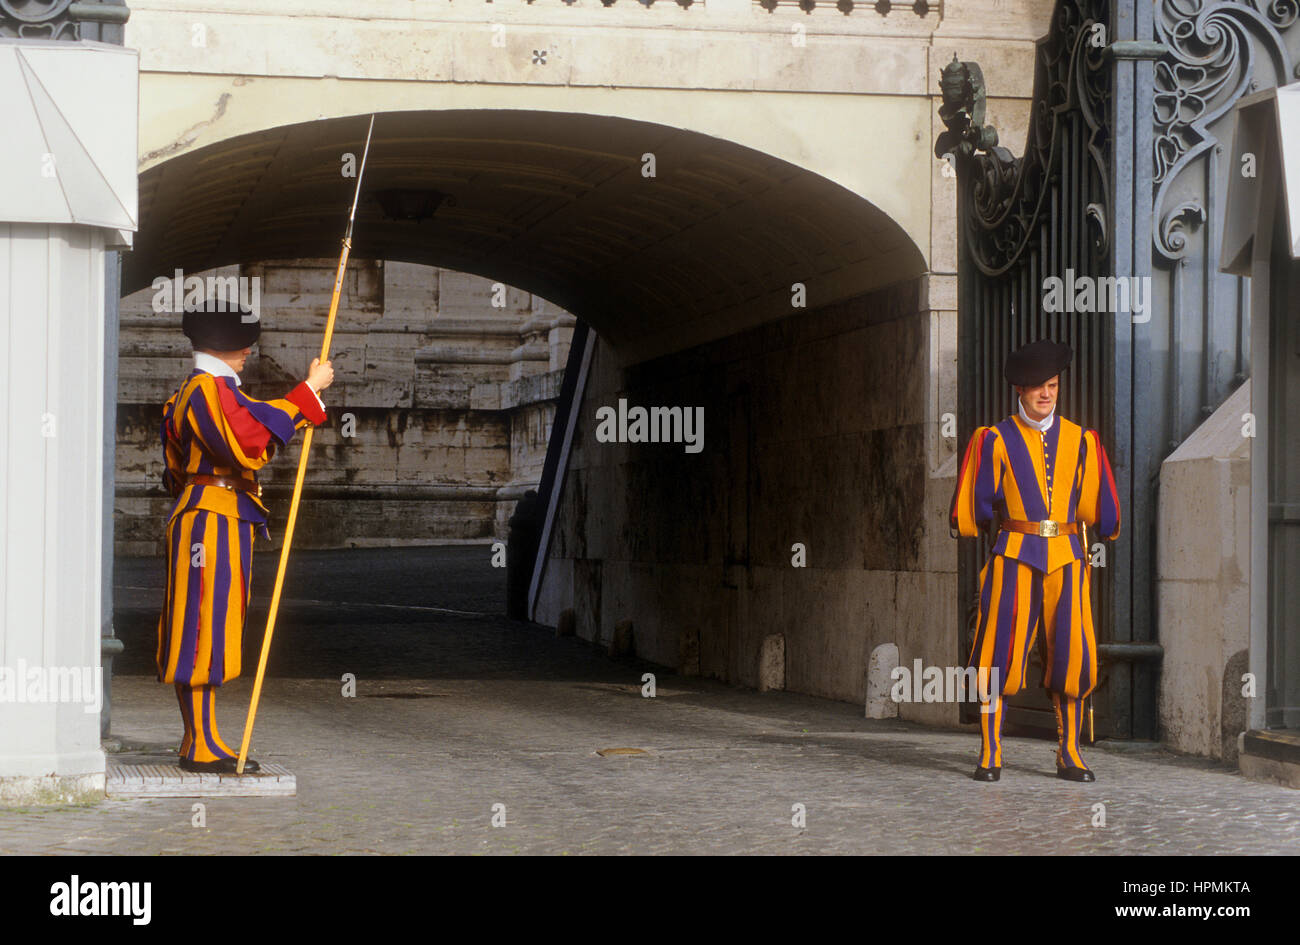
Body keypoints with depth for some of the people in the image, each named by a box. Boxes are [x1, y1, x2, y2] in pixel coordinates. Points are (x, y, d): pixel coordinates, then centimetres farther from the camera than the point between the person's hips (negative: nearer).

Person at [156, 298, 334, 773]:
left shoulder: (200, 391, 20)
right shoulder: (208, 390, -14)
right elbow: (252, 440, -27)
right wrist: (308, 391, -23)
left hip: (225, 523, 11)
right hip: (211, 523, -11)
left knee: (209, 631, 12)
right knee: (204, 629, -9)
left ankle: (203, 742, 17)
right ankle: (201, 746, -8)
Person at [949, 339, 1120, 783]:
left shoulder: (1079, 440, 10)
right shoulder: (995, 440, 1)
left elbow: (1097, 504, 14)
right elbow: (978, 504, 6)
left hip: (1067, 558, 2)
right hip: (1014, 557, -2)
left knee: (1071, 652, 1)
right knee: (1000, 651, -5)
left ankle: (1069, 754, 11)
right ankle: (990, 755, 3)